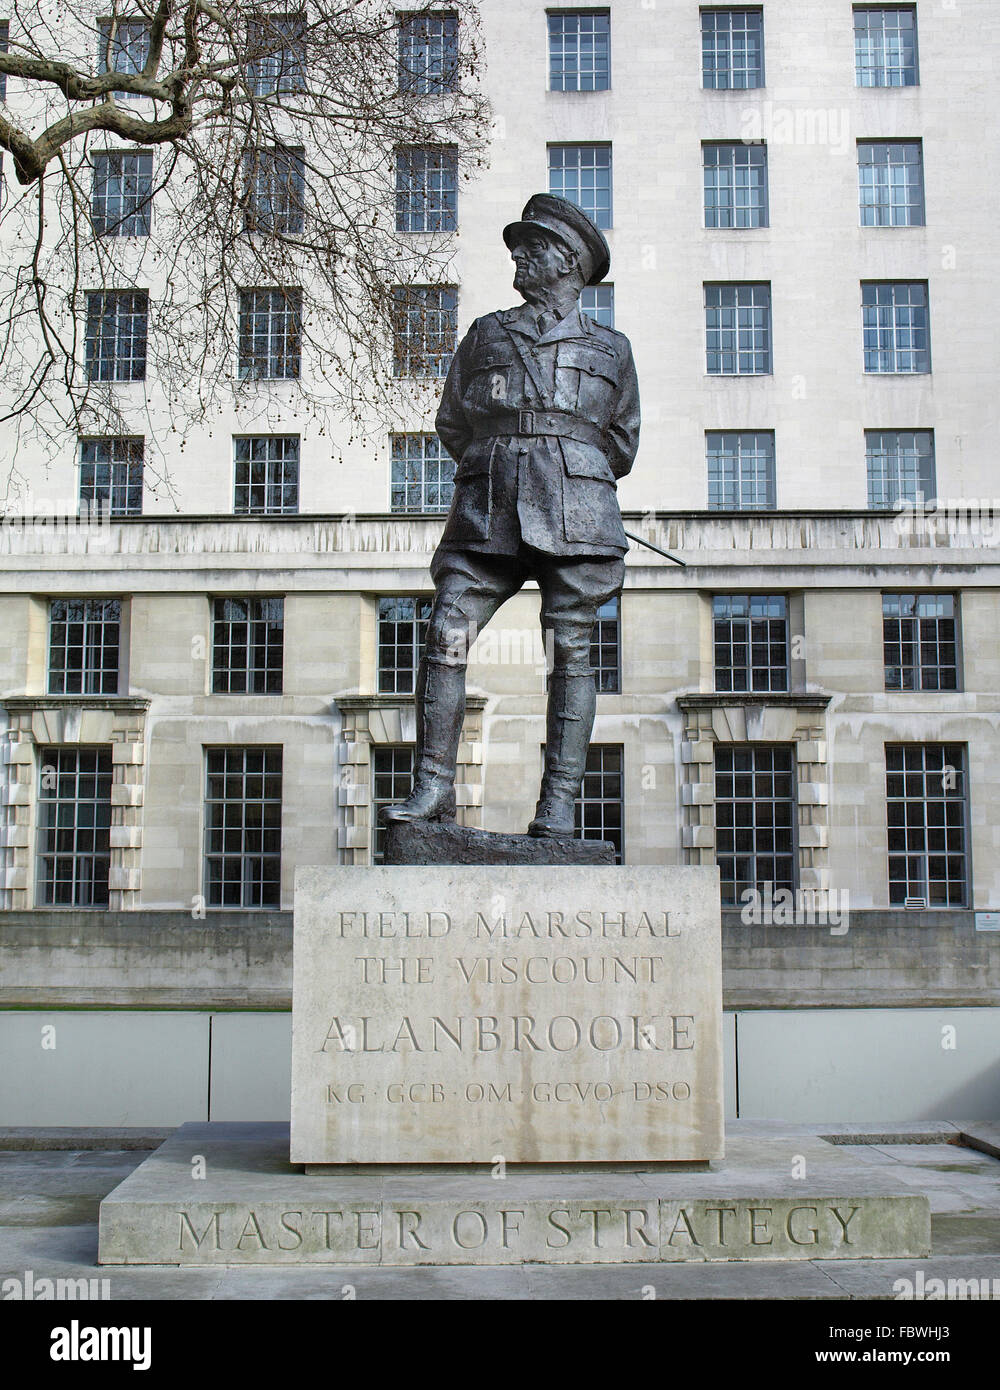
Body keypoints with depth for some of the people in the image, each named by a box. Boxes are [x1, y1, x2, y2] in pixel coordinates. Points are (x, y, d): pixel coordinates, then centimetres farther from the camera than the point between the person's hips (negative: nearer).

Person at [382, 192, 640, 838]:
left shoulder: (611, 349, 19)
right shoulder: (486, 334, 23)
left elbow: (621, 446, 23)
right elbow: (452, 423, 23)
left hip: (574, 511, -1)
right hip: (488, 510, 2)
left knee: (570, 651, -7)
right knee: (446, 635, -12)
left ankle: (560, 802, -5)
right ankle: (434, 787, -6)